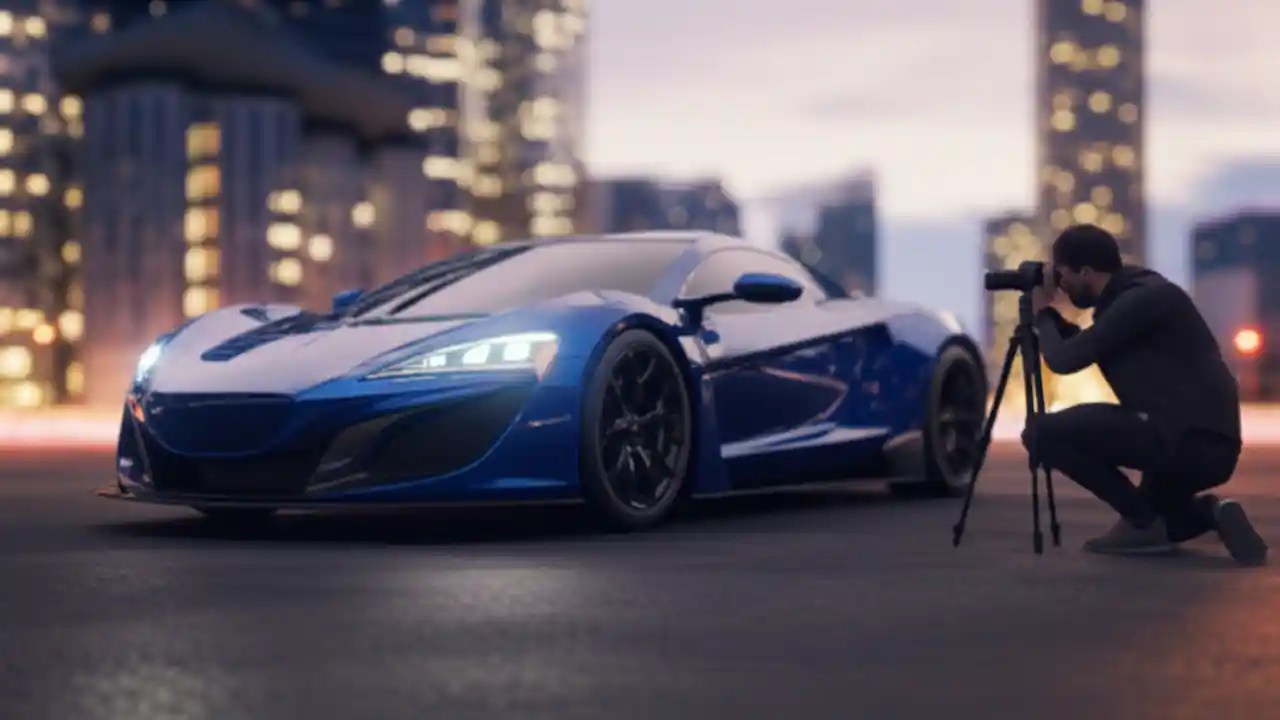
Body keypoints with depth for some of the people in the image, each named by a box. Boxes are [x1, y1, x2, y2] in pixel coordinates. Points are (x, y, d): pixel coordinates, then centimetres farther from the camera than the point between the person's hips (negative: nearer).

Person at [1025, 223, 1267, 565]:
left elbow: (1065, 359, -14)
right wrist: (1051, 315, 16)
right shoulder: (1126, 297, 17)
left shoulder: (1143, 297, -13)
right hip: (1199, 444, 10)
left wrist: (1042, 312, 4)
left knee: (1043, 432, -15)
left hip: (1191, 440, -10)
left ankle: (1140, 520, -6)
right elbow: (1079, 349, 30)